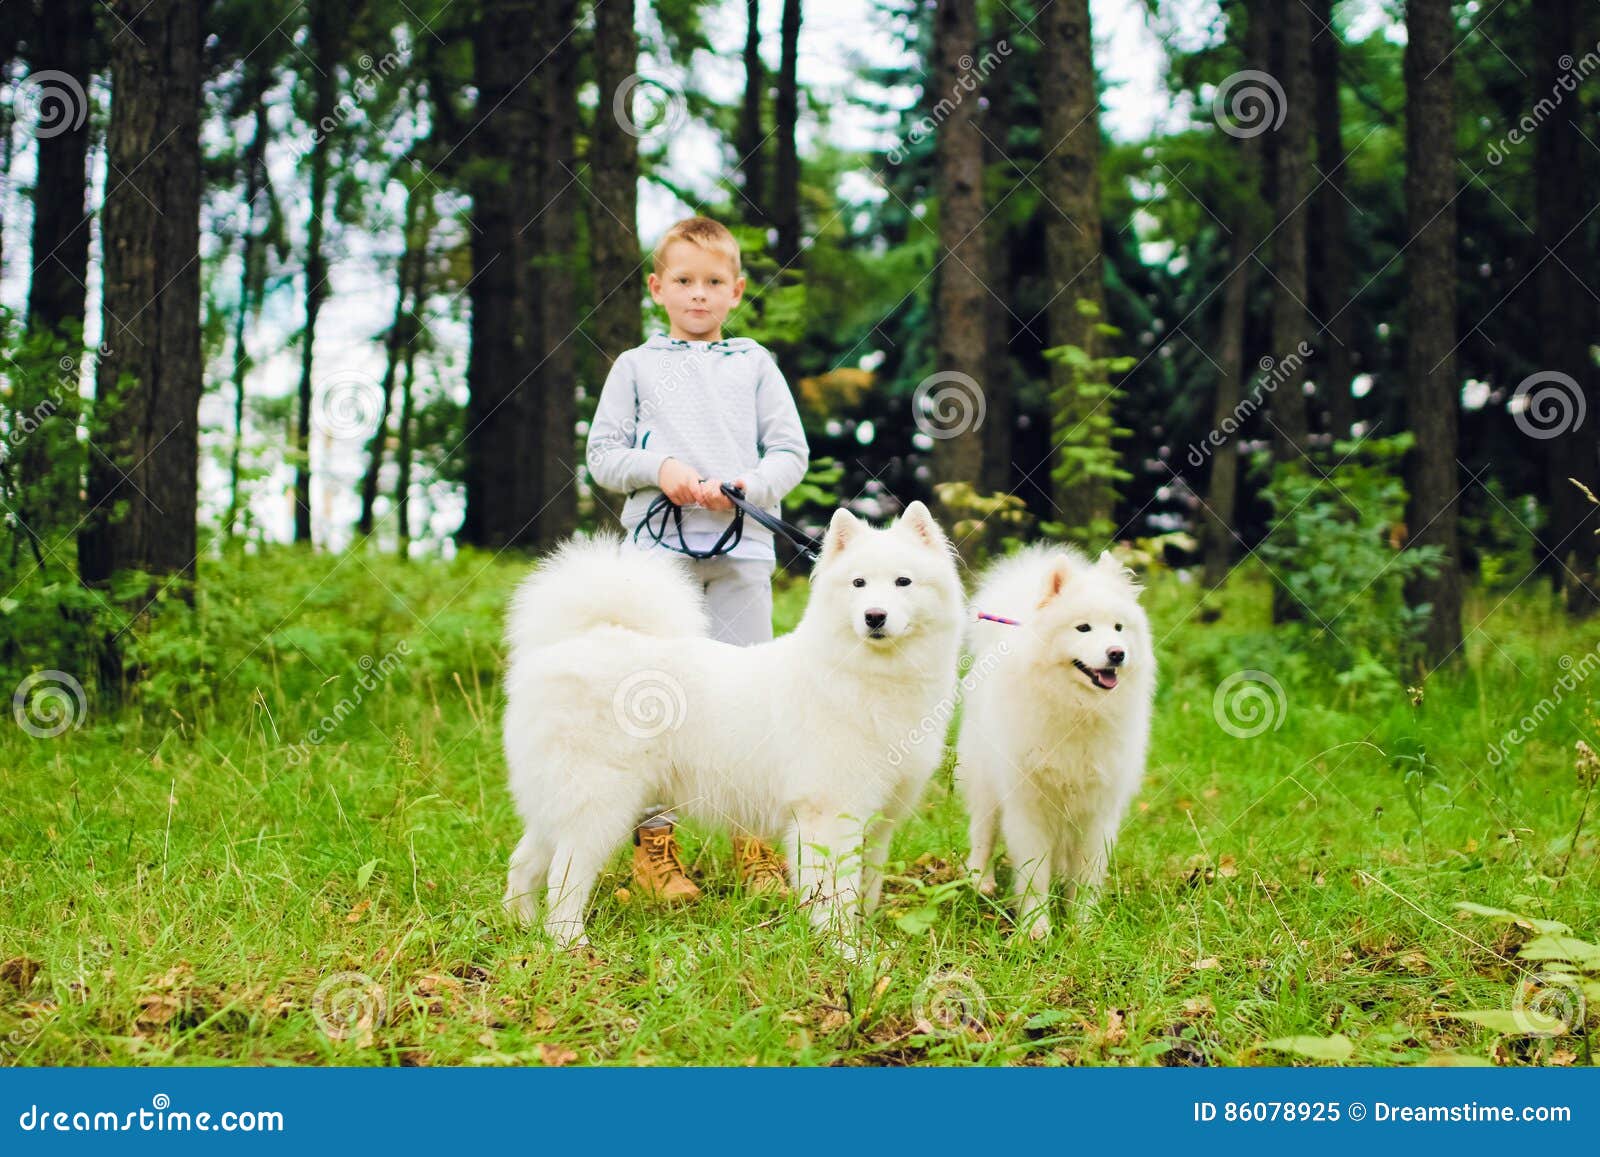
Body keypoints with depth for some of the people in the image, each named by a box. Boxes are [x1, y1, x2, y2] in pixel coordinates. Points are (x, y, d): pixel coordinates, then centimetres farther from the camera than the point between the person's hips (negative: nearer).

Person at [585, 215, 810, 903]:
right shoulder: (636, 367, 12)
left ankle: (754, 842, 9)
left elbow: (791, 453, 9)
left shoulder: (754, 364, 14)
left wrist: (745, 487, -10)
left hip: (742, 549, 1)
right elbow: (602, 455, 8)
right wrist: (658, 469, -10)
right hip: (658, 549, -1)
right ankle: (653, 842, 7)